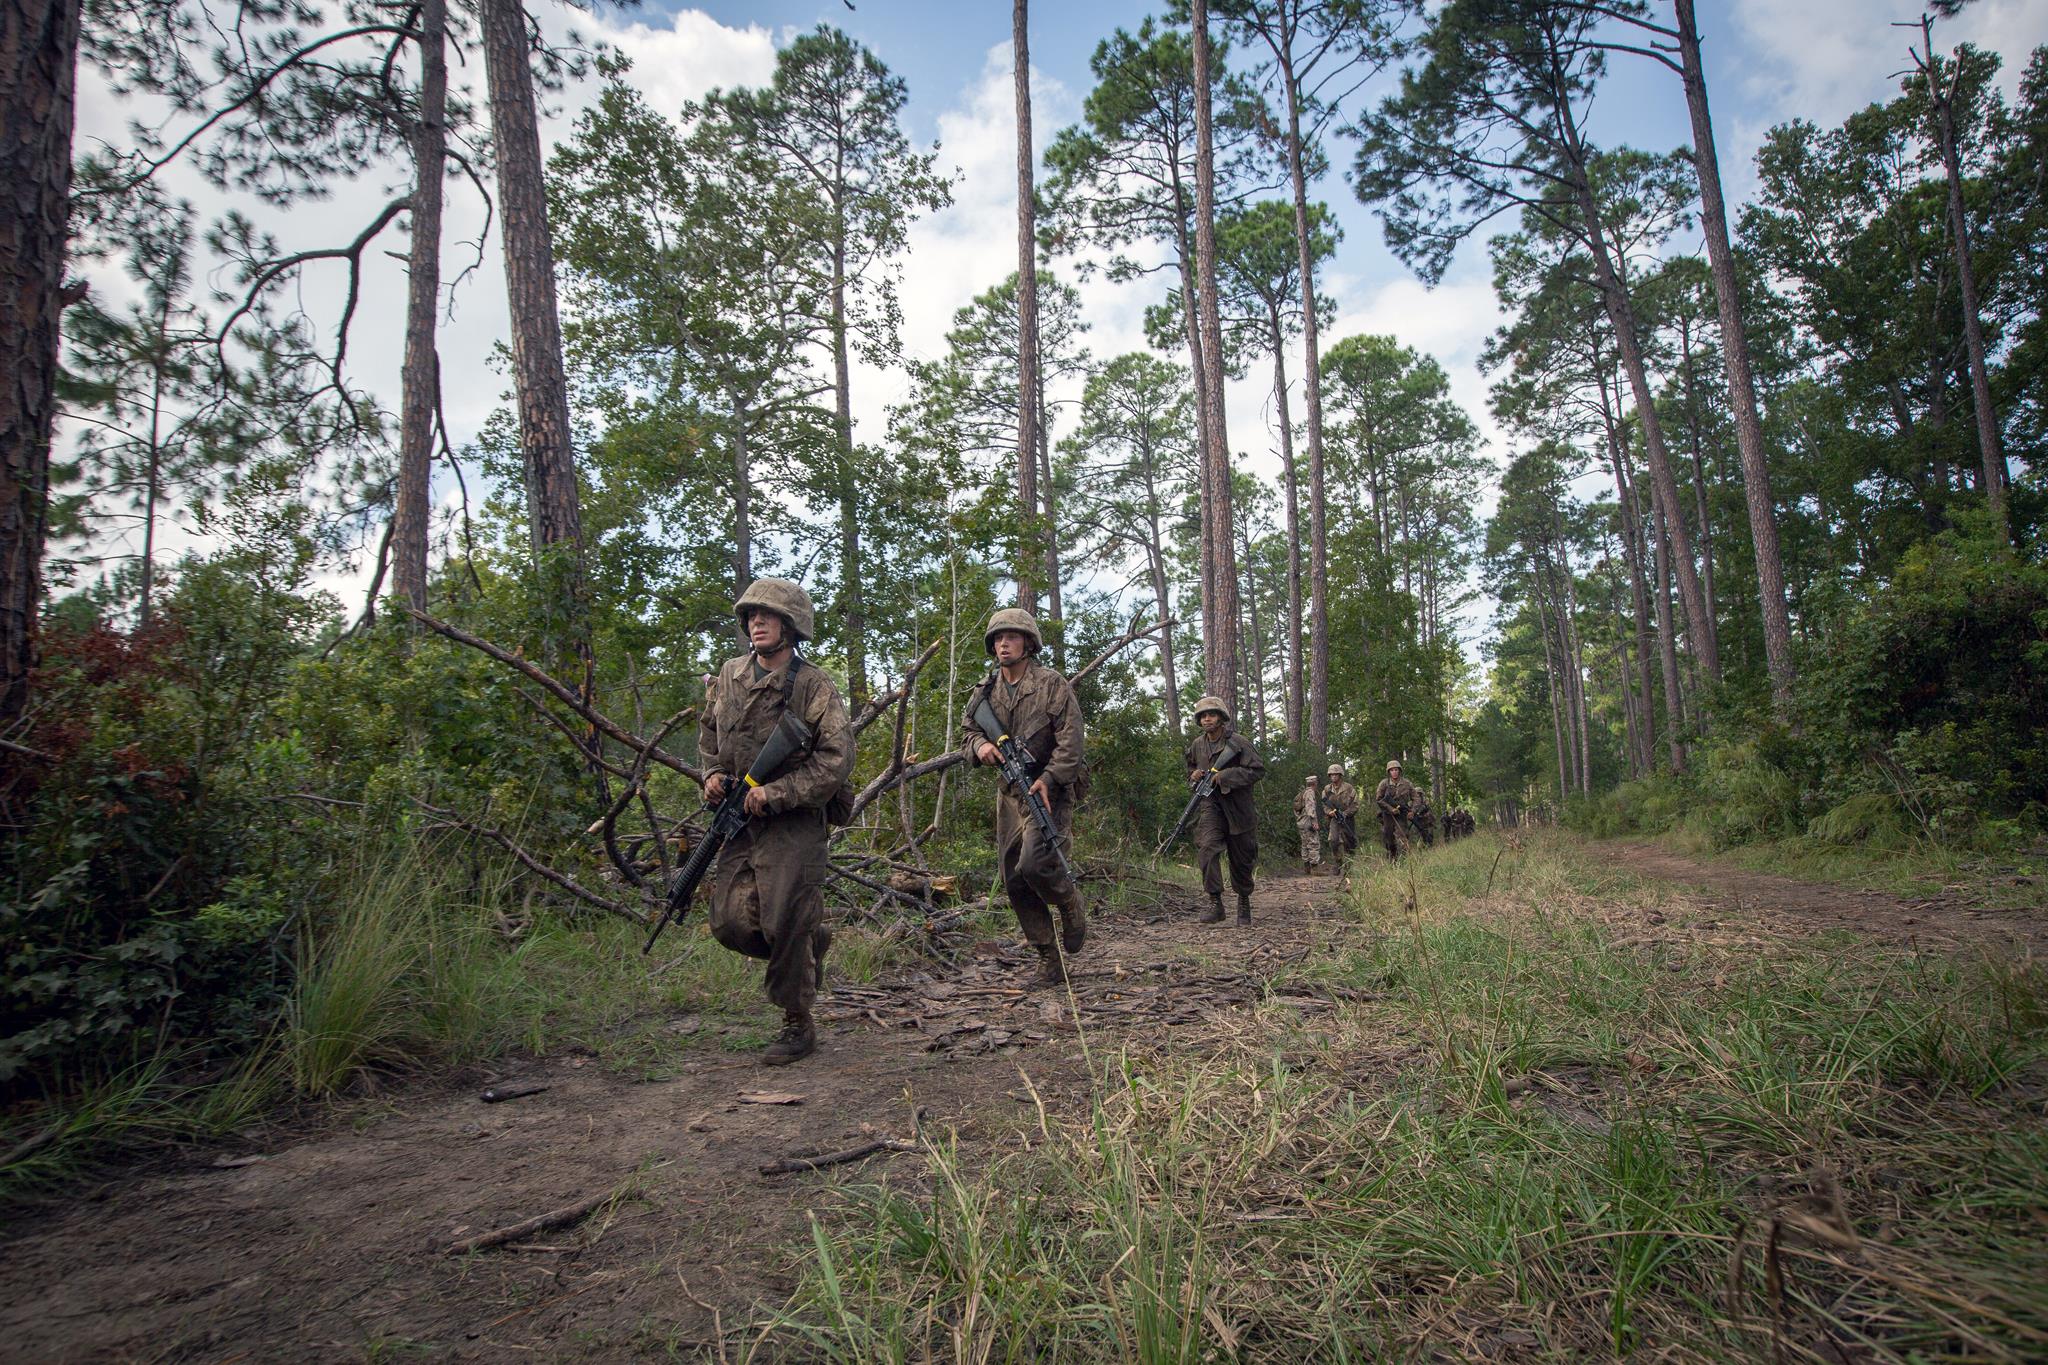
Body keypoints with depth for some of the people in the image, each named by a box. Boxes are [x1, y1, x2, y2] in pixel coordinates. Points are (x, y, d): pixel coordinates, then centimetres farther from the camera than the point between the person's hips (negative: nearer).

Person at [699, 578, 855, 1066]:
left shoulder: (813, 686, -11)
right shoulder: (730, 675, 8)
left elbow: (837, 759, -15)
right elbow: (709, 733, 23)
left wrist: (776, 794, -19)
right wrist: (712, 774, 4)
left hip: (794, 827, -6)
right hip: (740, 822, 6)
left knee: (786, 926, -4)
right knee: (730, 923, 4)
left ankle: (798, 1025, 15)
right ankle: (812, 942, 31)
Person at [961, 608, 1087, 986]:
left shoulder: (1052, 685, -6)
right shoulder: (985, 692, 10)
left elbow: (1071, 739, -12)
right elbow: (969, 731, 18)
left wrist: (1049, 779, -22)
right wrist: (980, 745, -6)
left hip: (1049, 790, -6)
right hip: (1009, 794, 6)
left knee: (1035, 863, -24)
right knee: (1014, 881, 5)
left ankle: (1071, 908, 9)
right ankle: (1048, 956, 18)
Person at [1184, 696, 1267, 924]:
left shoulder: (1236, 742, -10)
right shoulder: (1197, 745, 5)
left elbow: (1258, 769, -15)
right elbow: (1190, 772, 23)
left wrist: (1224, 776, -21)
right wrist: (1194, 777, -2)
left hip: (1237, 807, -2)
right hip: (1211, 805, 2)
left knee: (1241, 859, 8)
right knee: (1208, 848, -21)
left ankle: (1244, 904, 30)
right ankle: (1215, 903, -19)